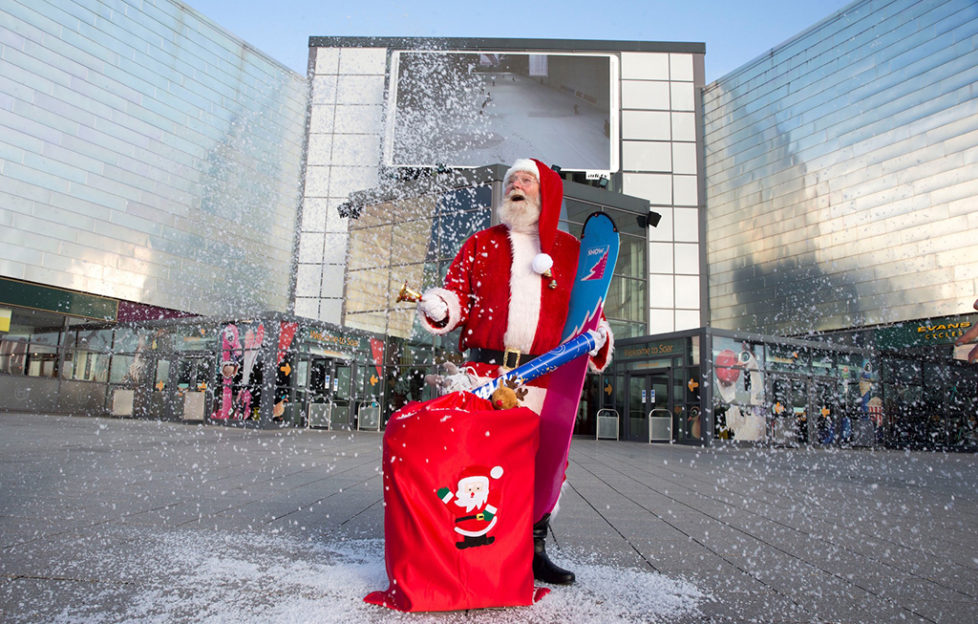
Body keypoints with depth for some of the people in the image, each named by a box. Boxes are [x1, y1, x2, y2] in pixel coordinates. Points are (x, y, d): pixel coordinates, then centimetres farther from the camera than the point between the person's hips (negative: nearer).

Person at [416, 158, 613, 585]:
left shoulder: (572, 252, 16)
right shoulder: (480, 244, 17)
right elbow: (457, 293, 13)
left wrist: (597, 335, -1)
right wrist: (439, 306, -8)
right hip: (483, 371, -1)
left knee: (547, 460, 3)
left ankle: (533, 549, 20)